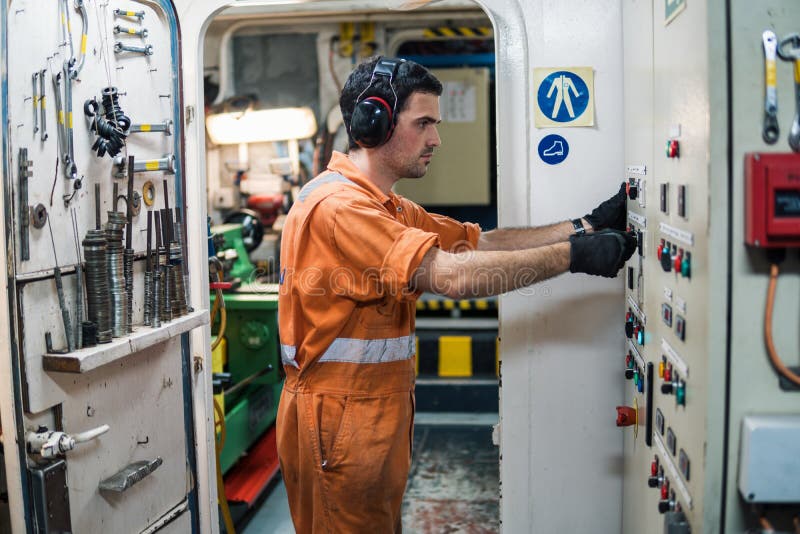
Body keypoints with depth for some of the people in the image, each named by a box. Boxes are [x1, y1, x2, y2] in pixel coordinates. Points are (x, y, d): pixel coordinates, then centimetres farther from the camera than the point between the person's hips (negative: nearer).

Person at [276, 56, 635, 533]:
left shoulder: (387, 208, 13)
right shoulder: (337, 205, -21)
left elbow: (480, 242, 6)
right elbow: (452, 274, -28)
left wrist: (586, 228, -3)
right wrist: (574, 256, -22)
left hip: (378, 412, 10)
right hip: (340, 419, -10)